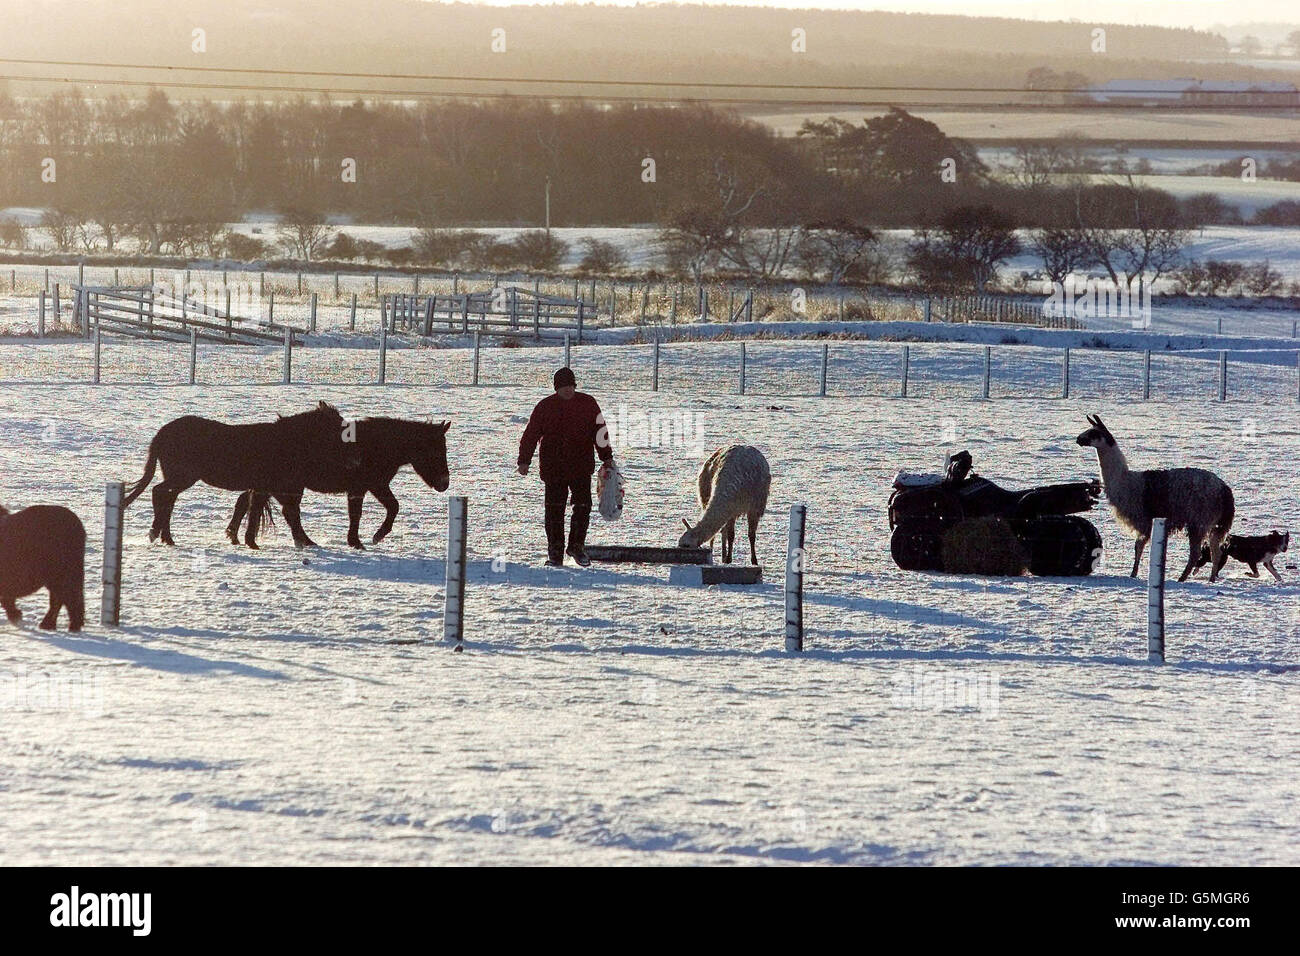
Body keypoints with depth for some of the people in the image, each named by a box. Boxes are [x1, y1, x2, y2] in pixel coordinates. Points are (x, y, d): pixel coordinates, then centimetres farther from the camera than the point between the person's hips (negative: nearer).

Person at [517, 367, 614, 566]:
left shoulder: (587, 404, 4)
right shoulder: (545, 406, 1)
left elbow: (599, 431, 12)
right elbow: (531, 435, 1)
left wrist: (607, 457, 11)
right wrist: (524, 461, -6)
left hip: (582, 467, 1)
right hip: (553, 467, -1)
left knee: (583, 506, -4)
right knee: (554, 510, 0)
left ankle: (577, 546, 13)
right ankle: (555, 552, 8)